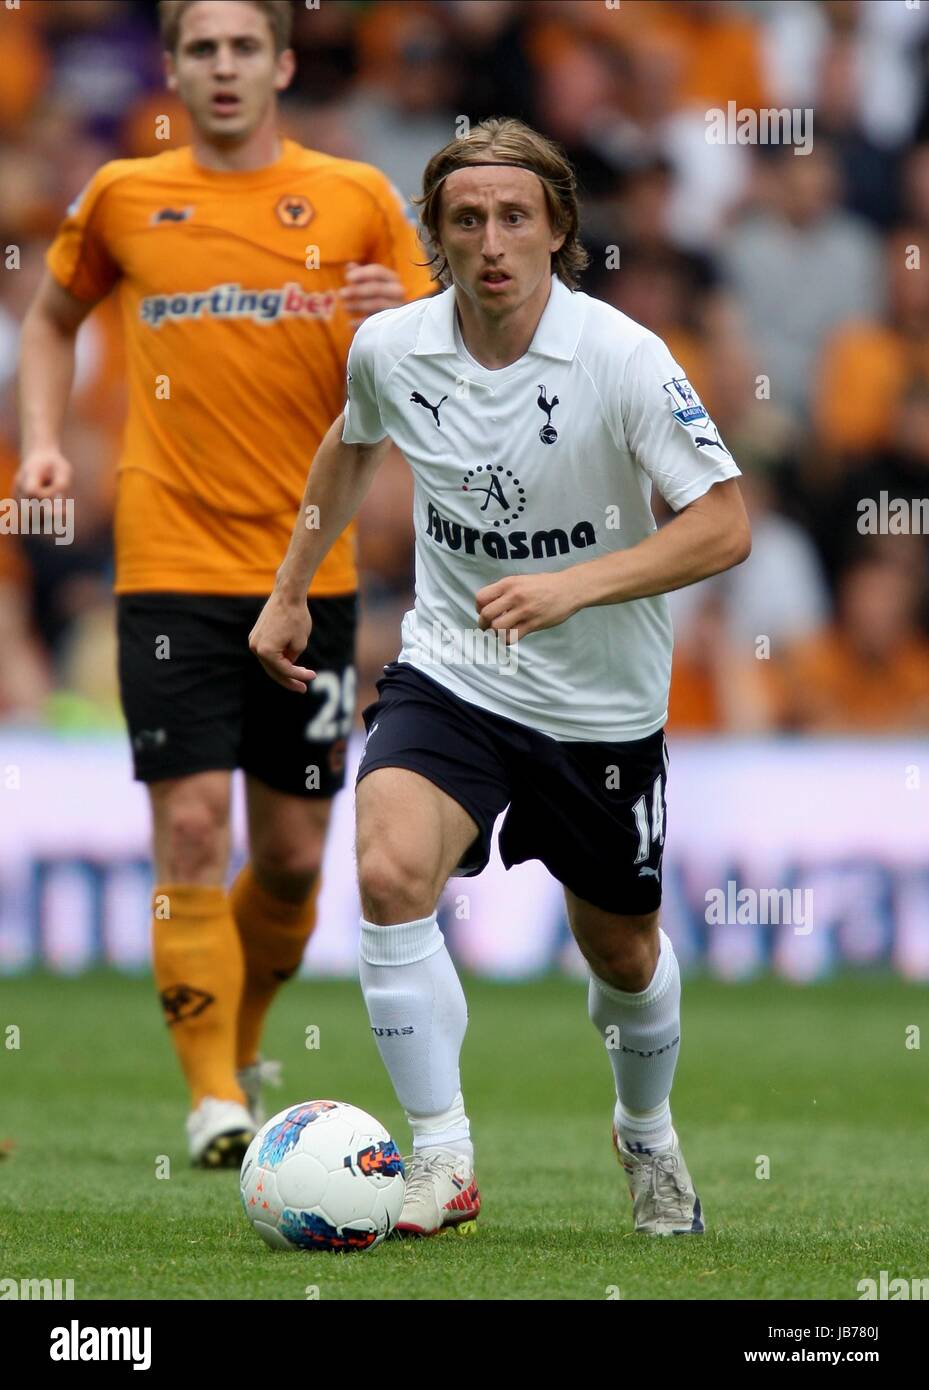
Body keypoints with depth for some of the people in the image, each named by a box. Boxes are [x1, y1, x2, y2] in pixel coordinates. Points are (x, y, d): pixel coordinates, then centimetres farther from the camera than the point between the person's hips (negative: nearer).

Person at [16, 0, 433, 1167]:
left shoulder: (355, 202, 5)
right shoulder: (123, 198, 6)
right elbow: (53, 317, 23)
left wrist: (399, 327, -16)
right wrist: (42, 440, 8)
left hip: (309, 573, 1)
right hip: (171, 571, -1)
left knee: (293, 854, 6)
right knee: (190, 827, -12)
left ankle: (237, 1043, 32)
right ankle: (214, 1099, -7)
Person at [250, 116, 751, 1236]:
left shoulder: (624, 358, -20)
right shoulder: (390, 348, -7)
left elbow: (725, 525, -21)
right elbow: (353, 446, 17)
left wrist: (575, 586, -32)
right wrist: (289, 591, 20)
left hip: (602, 705, -1)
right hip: (450, 674, 1)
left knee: (621, 951, 14)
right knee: (390, 873, -26)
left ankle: (648, 1134, 46)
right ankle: (442, 1163, -16)